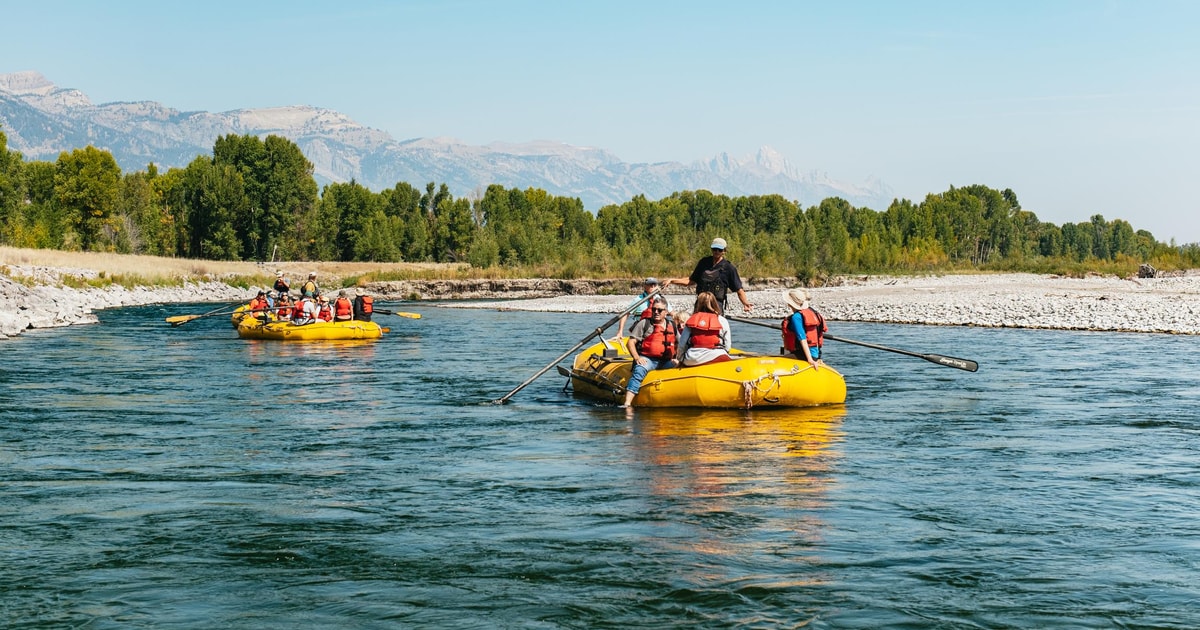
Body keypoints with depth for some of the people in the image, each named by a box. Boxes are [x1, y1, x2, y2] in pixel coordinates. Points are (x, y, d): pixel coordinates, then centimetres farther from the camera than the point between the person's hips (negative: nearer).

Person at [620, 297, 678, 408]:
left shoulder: (672, 325, 18)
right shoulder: (644, 323, 6)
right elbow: (630, 342, 1)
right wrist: (637, 358, -14)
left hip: (666, 361, 4)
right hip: (647, 359, -4)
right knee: (639, 371, -35)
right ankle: (627, 403, -46)